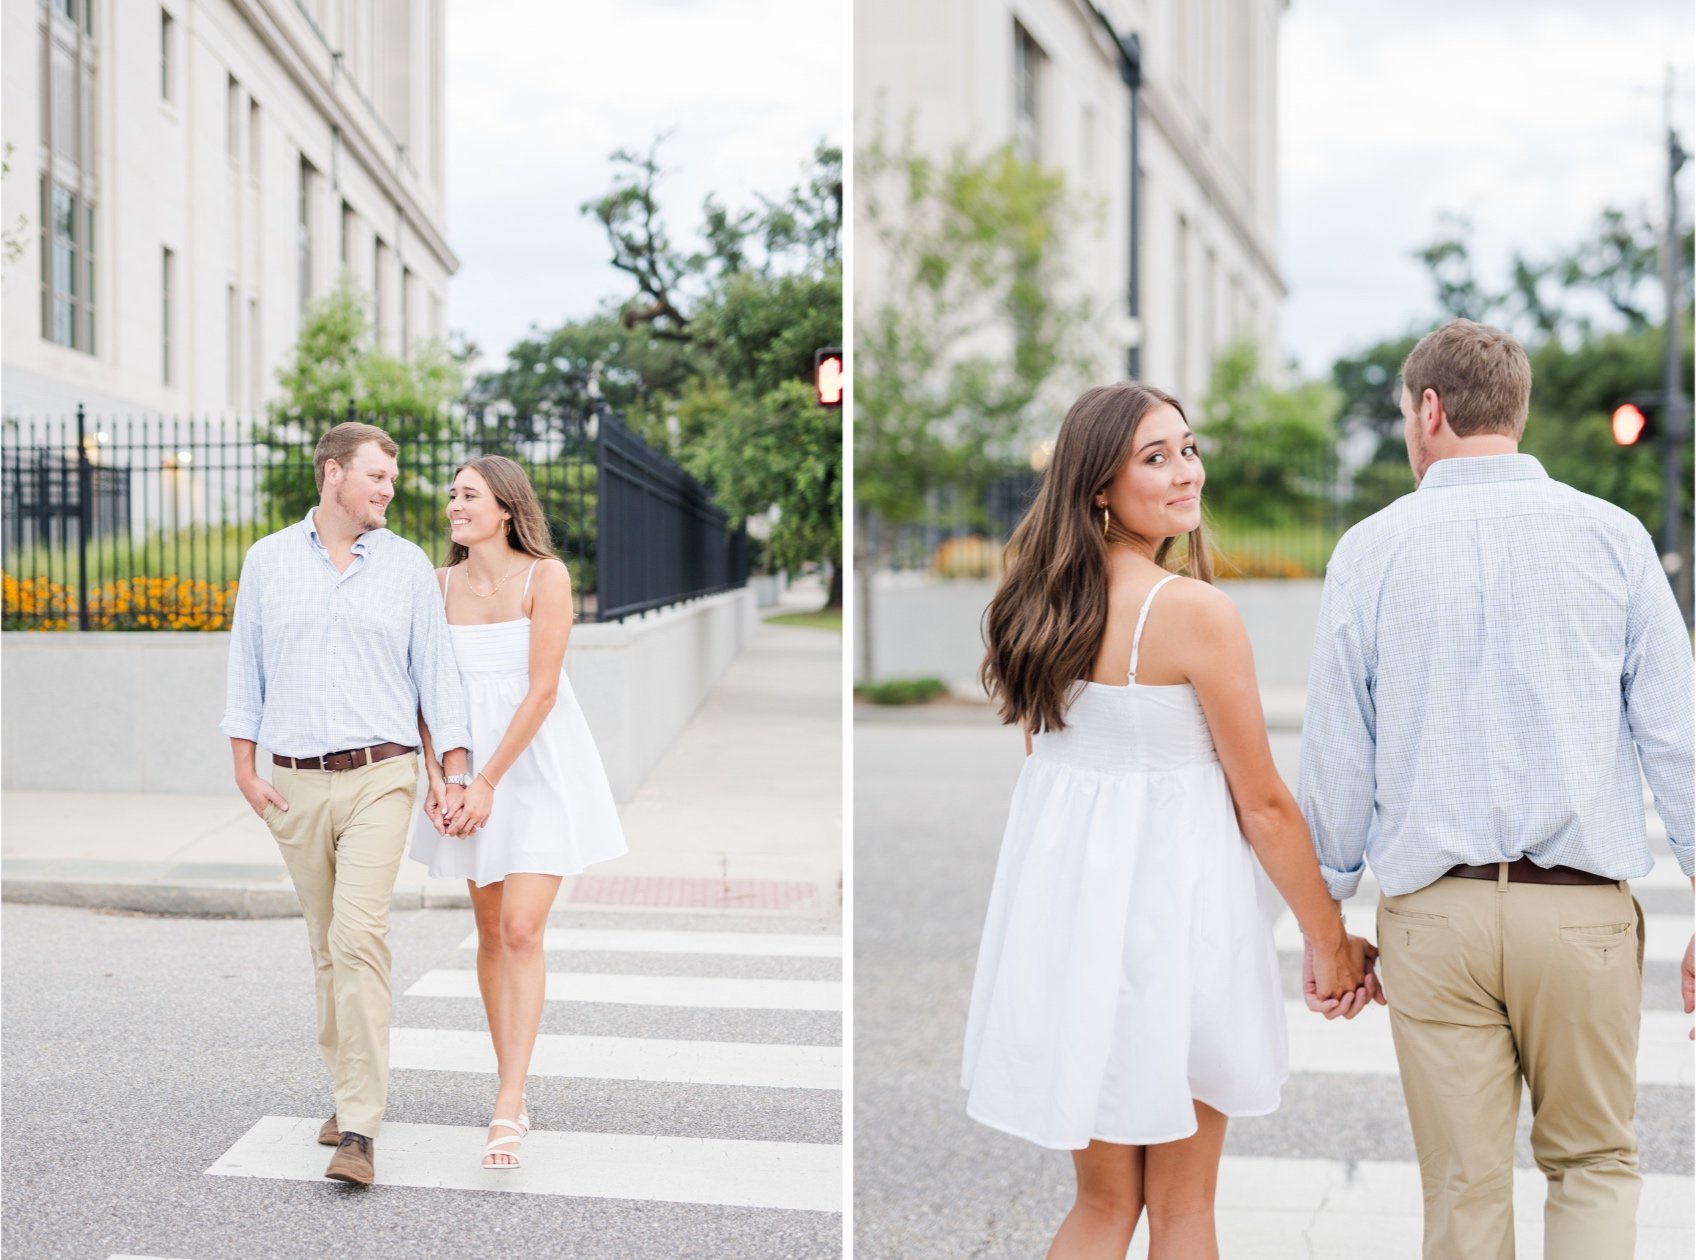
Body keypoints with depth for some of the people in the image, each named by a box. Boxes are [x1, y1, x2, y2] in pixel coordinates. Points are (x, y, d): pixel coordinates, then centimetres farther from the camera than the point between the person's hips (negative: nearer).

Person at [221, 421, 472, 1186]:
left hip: (380, 778, -3)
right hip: (296, 783, 3)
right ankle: (352, 1090, 27)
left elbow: (437, 673, 3)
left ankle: (359, 1131, -18)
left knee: (359, 935, -17)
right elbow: (246, 670, 11)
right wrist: (244, 768, 3)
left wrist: (457, 777, -3)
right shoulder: (267, 561, 7)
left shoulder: (408, 566, 3)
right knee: (326, 944, 11)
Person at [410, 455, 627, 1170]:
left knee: (523, 931, -12)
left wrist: (488, 782, -16)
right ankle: (513, 1093, 21)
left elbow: (542, 689, -16)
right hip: (470, 774, 5)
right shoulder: (441, 584, 2)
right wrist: (437, 780, -8)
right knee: (490, 931, 9)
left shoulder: (545, 575, -12)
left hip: (538, 769, -5)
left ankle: (507, 1111, -13)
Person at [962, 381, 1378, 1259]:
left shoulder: (1038, 600, 5)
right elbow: (1262, 803, -11)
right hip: (1168, 901, -6)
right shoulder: (1194, 611, -16)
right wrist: (1330, 942, -1)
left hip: (1060, 895, 6)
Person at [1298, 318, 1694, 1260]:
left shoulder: (1370, 549, 1)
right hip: (1582, 908, 0)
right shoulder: (1609, 537, 2)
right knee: (1593, 1163, 16)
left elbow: (1336, 756, 3)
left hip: (1434, 911, 0)